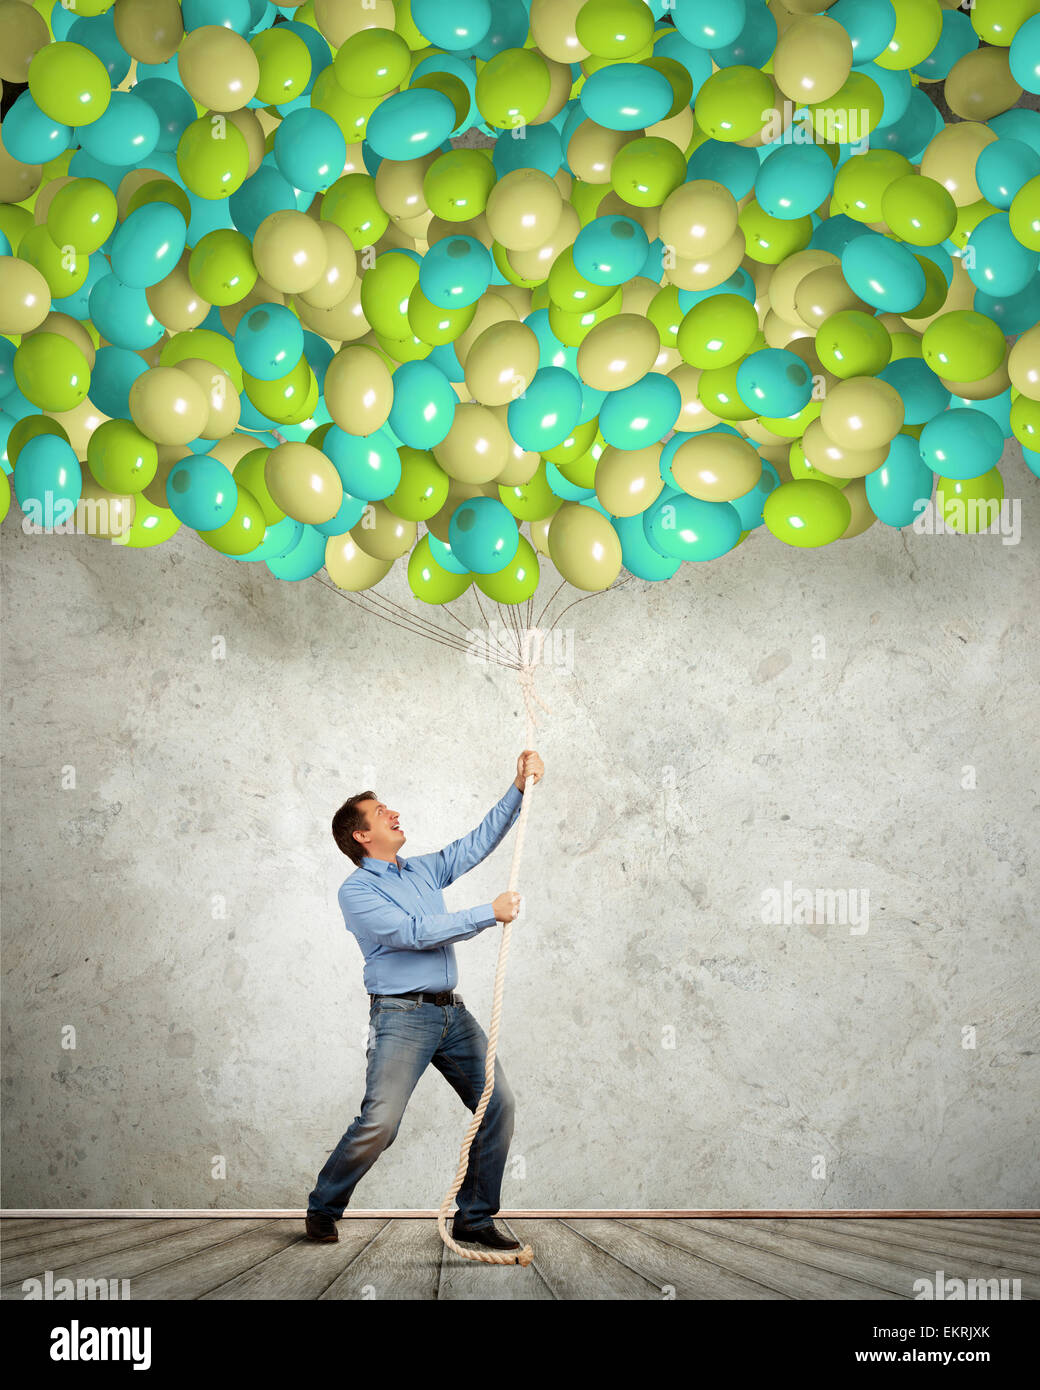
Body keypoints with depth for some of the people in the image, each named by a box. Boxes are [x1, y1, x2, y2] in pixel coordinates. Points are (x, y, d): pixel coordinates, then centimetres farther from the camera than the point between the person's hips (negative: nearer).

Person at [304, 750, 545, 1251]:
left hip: (452, 1012, 7)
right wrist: (489, 913, -14)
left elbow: (479, 842, 22)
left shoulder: (423, 870, 18)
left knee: (497, 1103, -1)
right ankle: (323, 1209, 7)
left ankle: (474, 1218, 9)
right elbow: (413, 932, -16)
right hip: (400, 1016, -7)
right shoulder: (356, 890, -5)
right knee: (379, 1122, -17)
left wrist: (519, 788, 12)